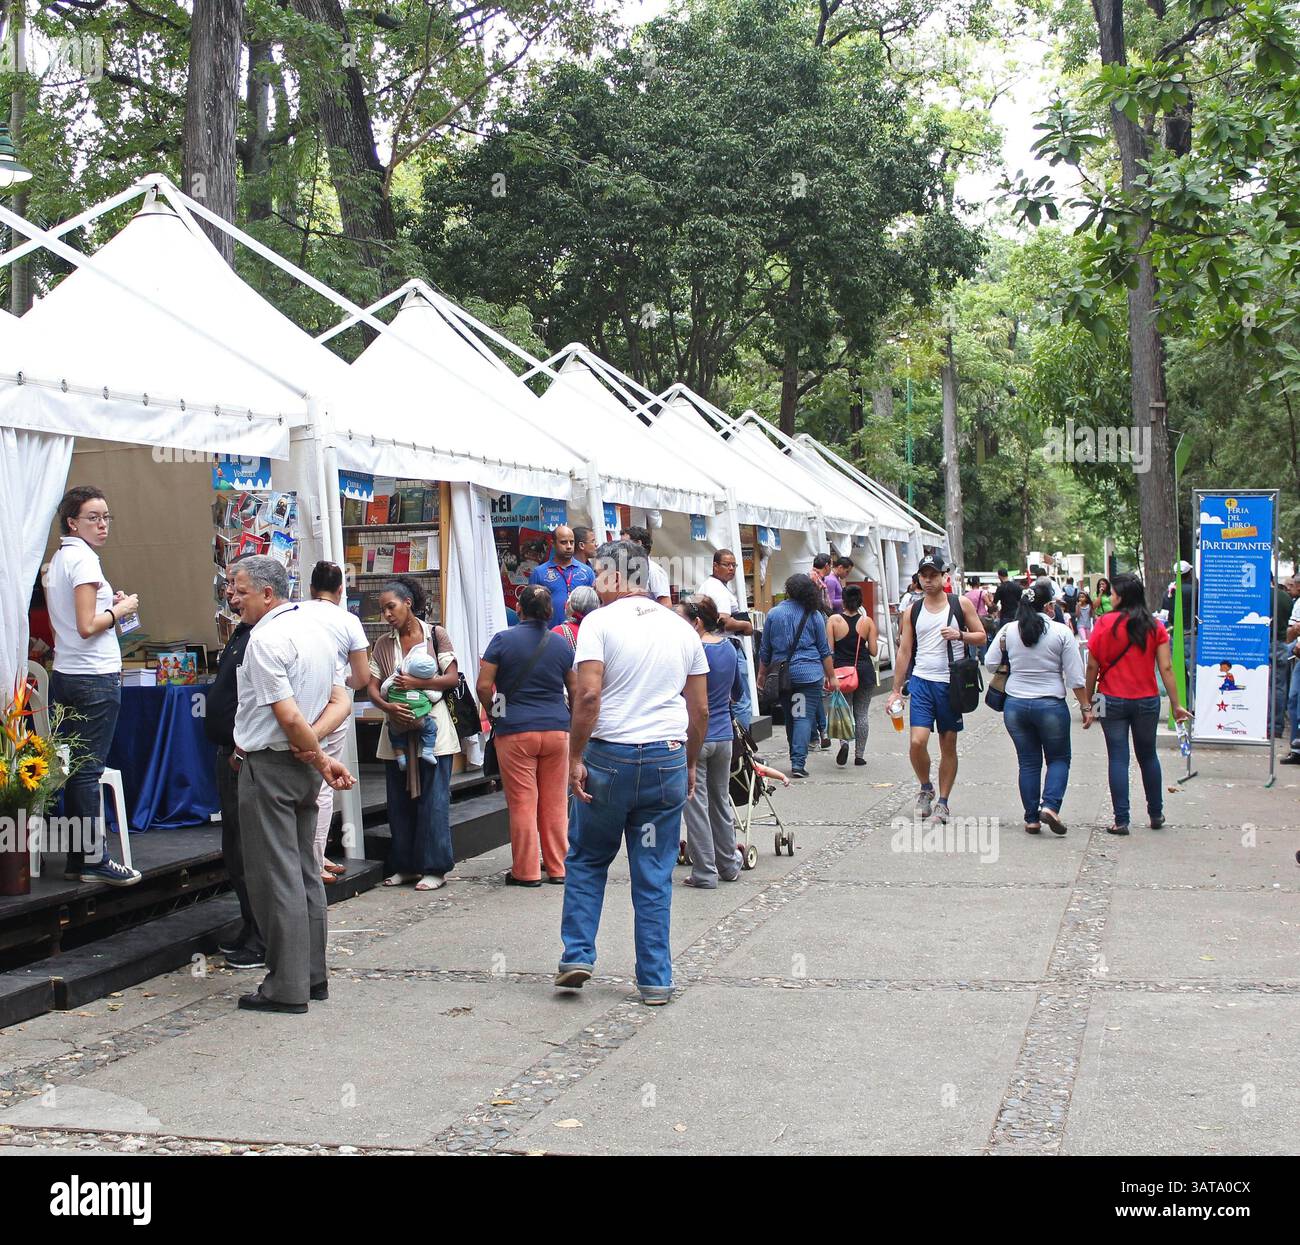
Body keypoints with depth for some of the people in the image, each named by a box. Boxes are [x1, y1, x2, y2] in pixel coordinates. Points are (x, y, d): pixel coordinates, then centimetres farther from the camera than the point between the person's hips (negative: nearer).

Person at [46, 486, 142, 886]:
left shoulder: (59, 559, 15)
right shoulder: (83, 559, -13)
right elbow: (87, 627, -19)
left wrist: (109, 605, 11)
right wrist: (120, 610, -5)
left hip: (65, 674, 9)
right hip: (94, 677, -9)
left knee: (76, 768, 11)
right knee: (88, 770, -5)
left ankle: (78, 858, 15)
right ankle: (92, 859, 0)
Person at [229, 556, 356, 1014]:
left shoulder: (265, 639, -16)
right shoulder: (316, 632, 12)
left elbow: (289, 717, -20)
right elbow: (341, 703, 11)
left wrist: (322, 759, -9)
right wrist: (313, 744, -3)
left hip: (268, 766, -9)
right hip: (303, 769, 9)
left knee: (275, 877, -4)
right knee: (305, 872, 13)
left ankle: (286, 987, 0)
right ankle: (313, 975, 19)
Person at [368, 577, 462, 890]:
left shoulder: (436, 635, 0)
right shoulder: (383, 644, 10)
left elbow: (452, 677, -5)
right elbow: (372, 688, 5)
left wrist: (416, 683, -17)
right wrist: (389, 707, -16)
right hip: (397, 729, 4)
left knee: (433, 800, -4)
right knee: (399, 801, 8)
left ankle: (435, 868, 2)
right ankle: (406, 865, 18)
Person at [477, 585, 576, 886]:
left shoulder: (503, 640, -4)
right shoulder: (561, 644, 5)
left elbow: (483, 686, -8)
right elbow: (576, 691, 11)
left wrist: (494, 715, 7)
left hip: (515, 731, -3)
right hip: (557, 729, 3)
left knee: (522, 804, 2)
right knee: (555, 804, 10)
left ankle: (526, 872, 7)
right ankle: (557, 868, 17)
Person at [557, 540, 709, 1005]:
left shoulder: (600, 622, -5)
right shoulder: (682, 629, 10)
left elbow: (588, 695, -16)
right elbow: (701, 710, 11)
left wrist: (575, 758, -10)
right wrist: (690, 764, 21)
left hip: (609, 757, -3)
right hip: (667, 758, 3)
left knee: (587, 860, 16)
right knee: (655, 875, 8)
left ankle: (577, 955, 12)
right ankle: (656, 980, 11)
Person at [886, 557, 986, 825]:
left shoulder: (961, 604, 3)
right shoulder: (913, 611, 7)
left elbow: (981, 637, 6)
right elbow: (904, 651, 9)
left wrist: (960, 635, -15)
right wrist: (896, 690, 7)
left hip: (951, 684, -1)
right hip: (922, 682, 1)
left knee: (948, 746, 6)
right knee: (917, 742, -12)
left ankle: (942, 802, 17)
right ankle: (925, 788, 14)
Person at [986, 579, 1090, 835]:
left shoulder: (1008, 631, -2)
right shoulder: (1061, 632, -8)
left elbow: (990, 663, 4)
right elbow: (1075, 677, -6)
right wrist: (1085, 706, 3)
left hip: (1015, 705, 3)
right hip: (1051, 705, -3)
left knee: (1028, 762, 11)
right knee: (1059, 758, 13)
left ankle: (1031, 819, 12)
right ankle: (1050, 805, -7)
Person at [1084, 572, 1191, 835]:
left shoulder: (1104, 623, -8)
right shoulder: (1155, 626, -1)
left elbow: (1092, 667, -7)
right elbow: (1166, 668, -4)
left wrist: (1088, 702, 1)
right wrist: (1176, 705, 0)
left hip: (1113, 701, -3)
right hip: (1147, 701, 3)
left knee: (1118, 759, 2)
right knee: (1148, 756, 18)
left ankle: (1121, 820, 1)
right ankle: (1156, 814, 27)